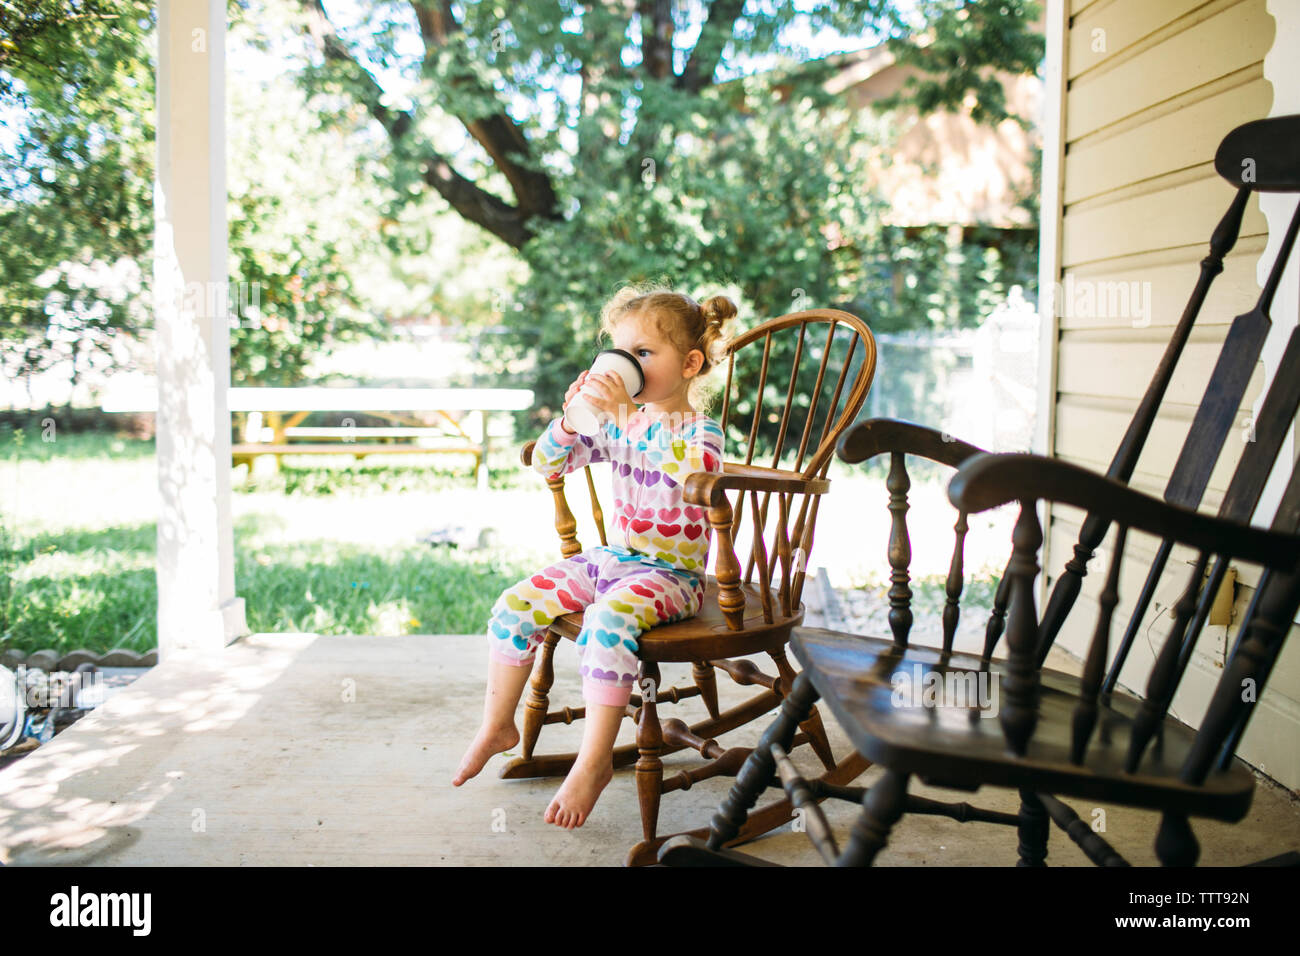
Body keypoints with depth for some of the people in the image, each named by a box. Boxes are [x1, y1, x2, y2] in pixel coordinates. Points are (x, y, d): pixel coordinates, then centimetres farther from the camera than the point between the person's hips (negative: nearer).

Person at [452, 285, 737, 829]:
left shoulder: (700, 429, -11)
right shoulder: (619, 425, 8)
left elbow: (689, 470, -36)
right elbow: (548, 464, 7)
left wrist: (625, 414, -39)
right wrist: (570, 419, -14)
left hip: (673, 574, -7)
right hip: (613, 557, 7)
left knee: (608, 620, -35)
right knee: (514, 606, -6)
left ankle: (594, 760, -22)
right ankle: (496, 727, 12)